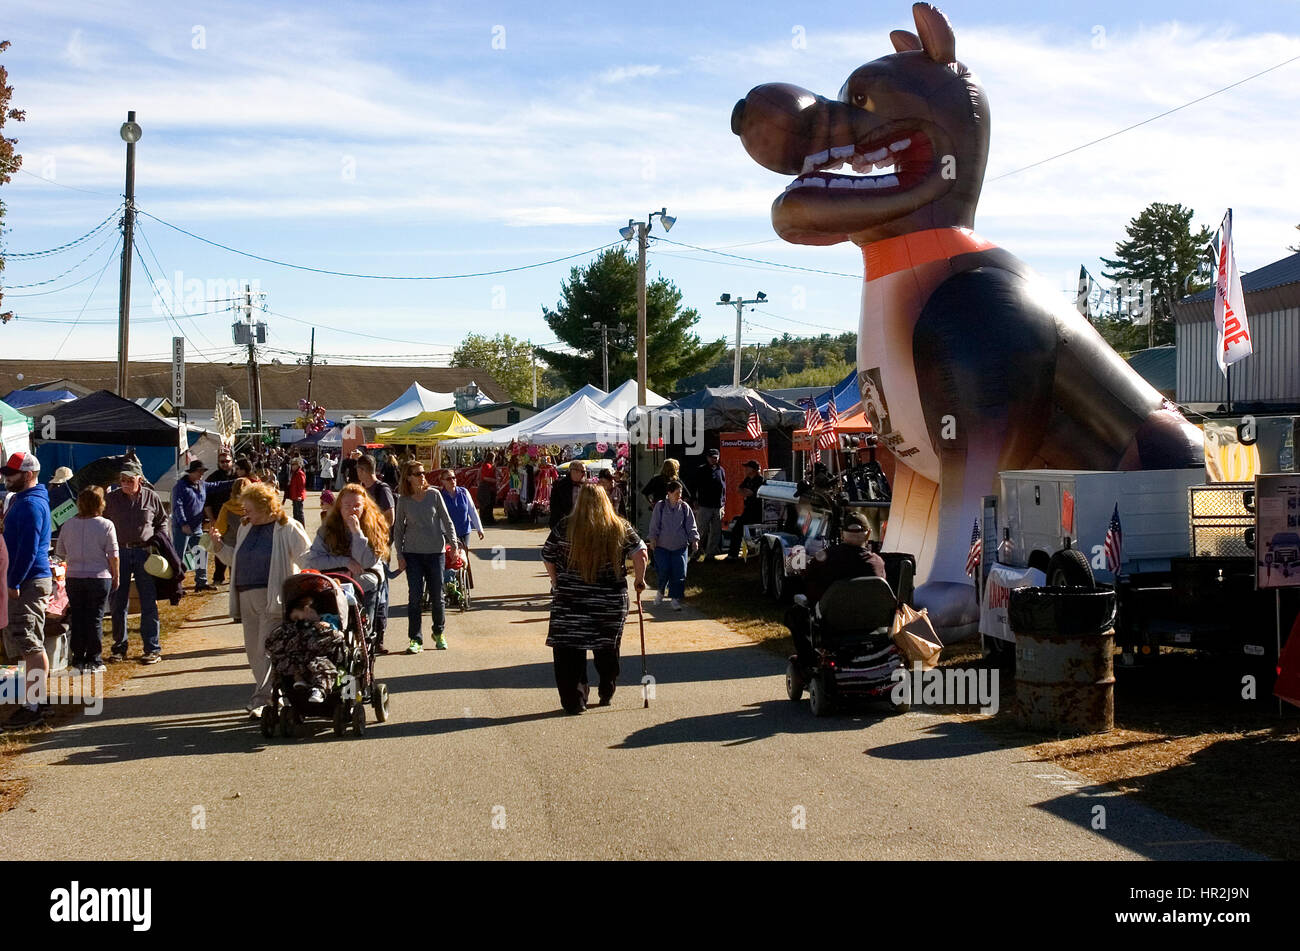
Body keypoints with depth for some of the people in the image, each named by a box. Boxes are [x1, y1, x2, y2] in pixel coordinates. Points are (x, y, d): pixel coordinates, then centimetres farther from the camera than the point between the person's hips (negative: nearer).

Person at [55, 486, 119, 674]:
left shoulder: (68, 525, 1)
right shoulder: (106, 525, -9)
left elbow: (60, 552, 10)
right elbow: (113, 555, -7)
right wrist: (116, 577, 4)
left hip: (74, 578, 3)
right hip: (99, 577, -3)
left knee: (76, 618, 9)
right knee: (95, 619, 3)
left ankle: (78, 659, 13)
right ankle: (94, 660, 5)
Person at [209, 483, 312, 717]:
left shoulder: (288, 528, -5)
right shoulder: (245, 527, 16)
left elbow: (307, 558, -6)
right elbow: (235, 559, 25)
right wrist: (219, 546, 9)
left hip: (274, 598, -7)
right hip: (247, 598, 7)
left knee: (268, 649, -10)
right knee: (254, 651, 10)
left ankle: (260, 700, -7)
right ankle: (264, 695, 21)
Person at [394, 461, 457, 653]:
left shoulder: (434, 494, 0)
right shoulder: (403, 500, 1)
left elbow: (447, 521, 5)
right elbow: (398, 529, 7)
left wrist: (453, 543, -3)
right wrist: (399, 555, 1)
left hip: (436, 551, 0)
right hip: (413, 553, 0)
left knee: (437, 596, 6)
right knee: (415, 596, -5)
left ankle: (439, 633, 26)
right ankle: (415, 639, 1)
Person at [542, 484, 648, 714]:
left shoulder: (564, 529, -3)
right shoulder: (621, 529, 0)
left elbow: (548, 558, 3)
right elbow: (640, 553, -6)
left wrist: (558, 584, 16)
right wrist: (639, 579, 7)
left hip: (572, 602, -2)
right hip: (612, 604, 2)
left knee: (570, 653, 6)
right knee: (608, 651, 18)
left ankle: (574, 701, 2)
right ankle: (607, 695, 30)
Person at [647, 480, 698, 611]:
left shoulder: (684, 507, 4)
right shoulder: (660, 506, 0)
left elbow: (691, 525, 7)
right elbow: (654, 524, 2)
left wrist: (694, 539, -4)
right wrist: (653, 538, -7)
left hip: (680, 546, 1)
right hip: (662, 546, -1)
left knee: (679, 573, -5)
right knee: (663, 571, -7)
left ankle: (676, 599, 4)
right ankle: (660, 591, 21)